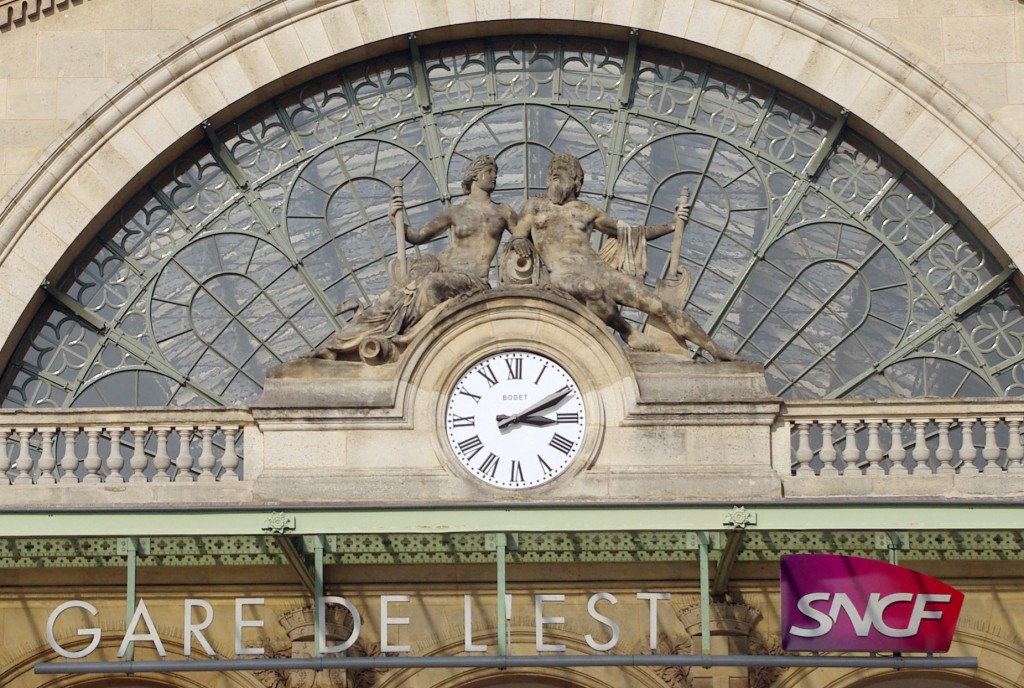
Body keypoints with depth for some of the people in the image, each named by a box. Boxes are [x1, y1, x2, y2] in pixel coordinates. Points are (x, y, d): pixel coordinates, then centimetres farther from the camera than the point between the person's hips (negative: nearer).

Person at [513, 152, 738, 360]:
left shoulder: (587, 212, 23)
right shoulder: (535, 207, 18)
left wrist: (671, 225, 23)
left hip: (597, 269, 4)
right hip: (563, 275, -4)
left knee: (657, 304, -12)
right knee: (590, 289, -44)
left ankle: (716, 351, -7)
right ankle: (629, 333, -19)